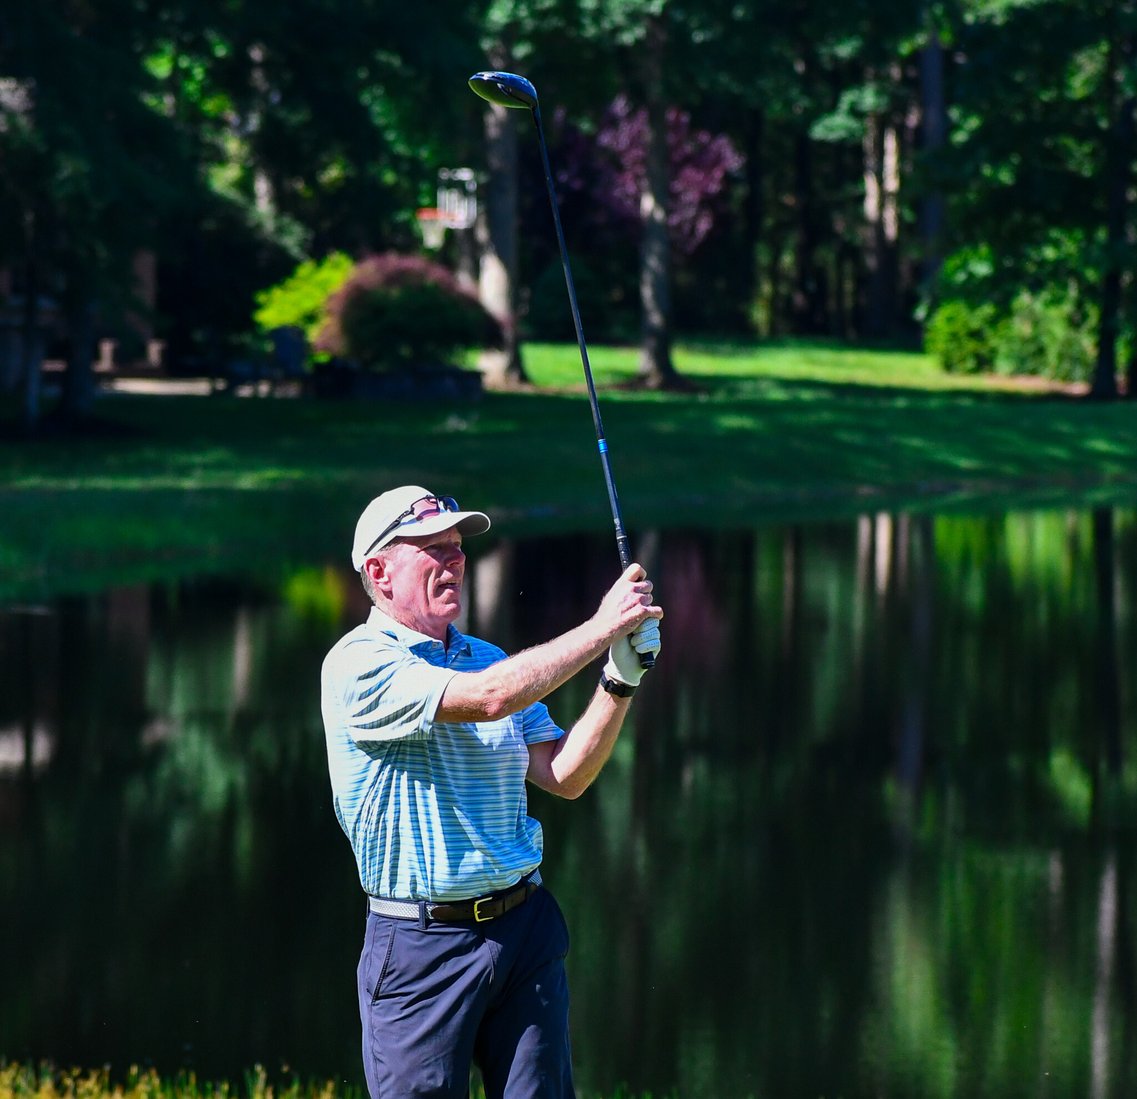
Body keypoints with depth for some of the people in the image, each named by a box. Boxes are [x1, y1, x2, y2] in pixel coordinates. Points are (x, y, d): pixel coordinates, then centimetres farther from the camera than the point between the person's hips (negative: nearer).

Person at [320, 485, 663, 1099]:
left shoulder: (487, 657, 14)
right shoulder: (358, 663, -9)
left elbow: (564, 776, 8)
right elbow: (487, 699, -23)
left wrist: (621, 679, -4)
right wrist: (601, 628, -18)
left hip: (525, 928, 6)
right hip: (420, 942, -6)